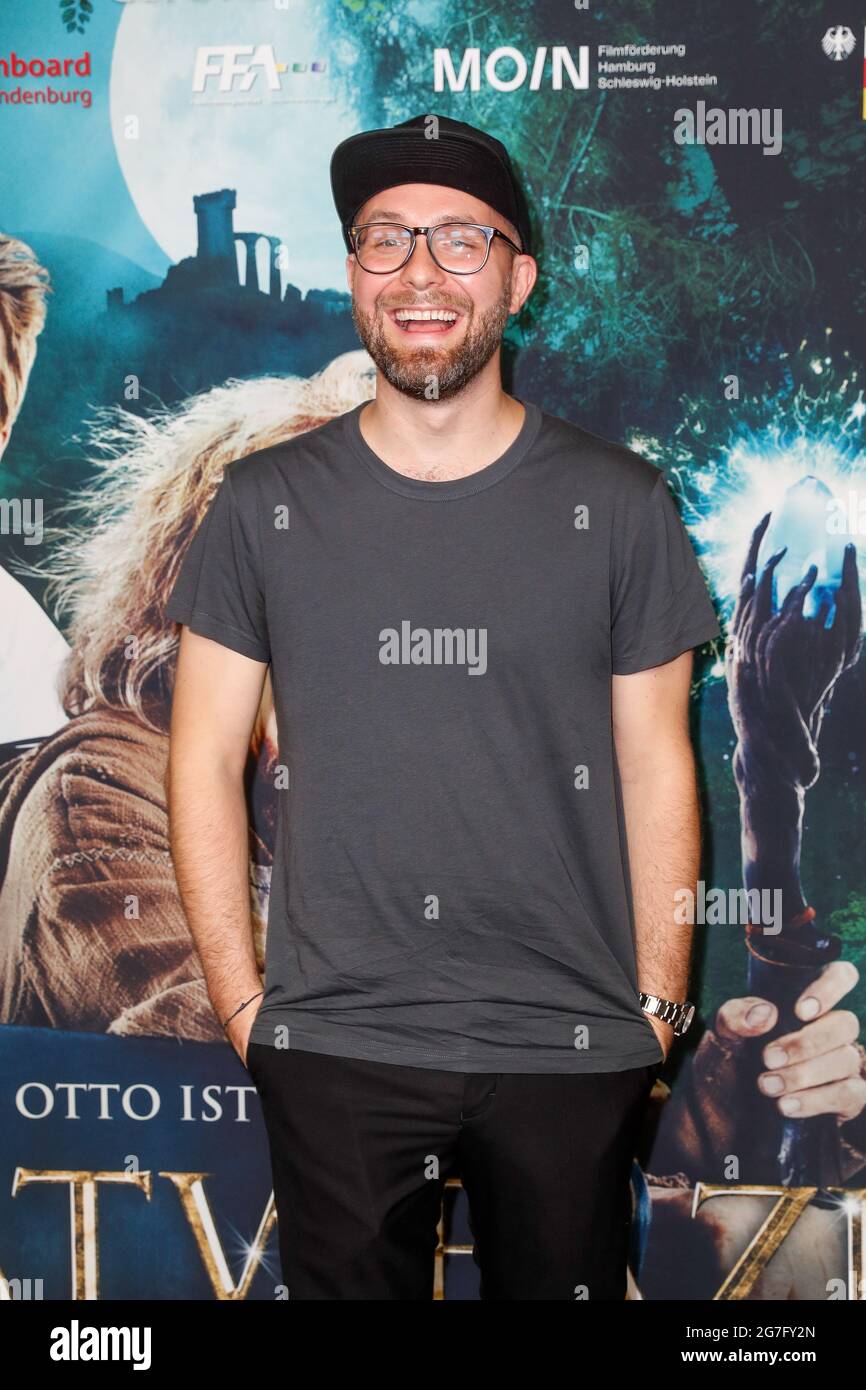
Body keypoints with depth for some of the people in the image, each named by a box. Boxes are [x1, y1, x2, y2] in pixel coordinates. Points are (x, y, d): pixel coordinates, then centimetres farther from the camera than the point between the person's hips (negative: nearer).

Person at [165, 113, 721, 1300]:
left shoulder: (620, 504, 0)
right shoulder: (265, 505, 1)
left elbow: (656, 768, 2)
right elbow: (206, 762, 3)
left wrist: (658, 1005, 0)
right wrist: (239, 999, -1)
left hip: (571, 1047, 0)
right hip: (331, 1046, 0)